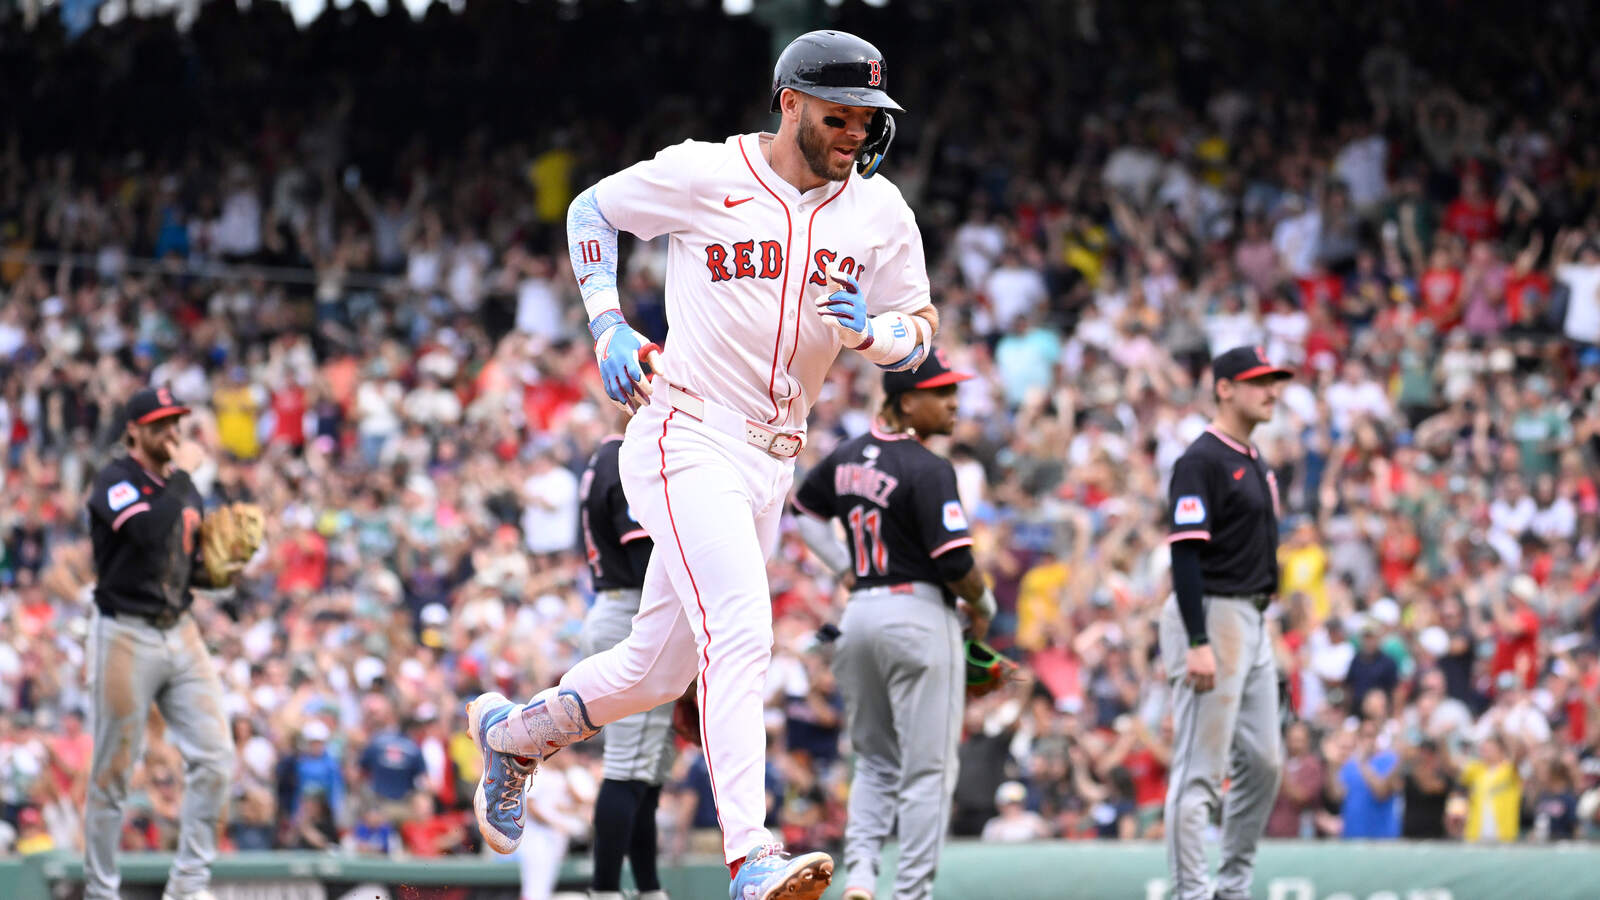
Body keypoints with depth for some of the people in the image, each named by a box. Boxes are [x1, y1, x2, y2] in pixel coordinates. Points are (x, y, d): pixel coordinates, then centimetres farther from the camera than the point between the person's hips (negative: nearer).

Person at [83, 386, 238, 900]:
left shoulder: (180, 486, 14)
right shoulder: (115, 482, -9)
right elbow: (150, 532, -28)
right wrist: (182, 474, -18)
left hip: (180, 632, 7)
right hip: (127, 636, -7)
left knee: (214, 757, -3)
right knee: (113, 772, 0)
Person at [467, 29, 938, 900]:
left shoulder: (879, 211, 5)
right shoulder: (703, 175, -6)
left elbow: (918, 336, 8)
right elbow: (591, 208, 9)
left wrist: (870, 331, -15)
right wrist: (608, 327, -3)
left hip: (770, 464, 6)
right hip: (687, 441, -6)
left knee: (657, 669, 13)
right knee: (740, 634, -23)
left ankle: (512, 730, 39)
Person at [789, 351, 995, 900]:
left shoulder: (849, 457, 7)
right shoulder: (928, 470, -16)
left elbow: (806, 510, 23)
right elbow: (955, 561, -19)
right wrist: (981, 605, 0)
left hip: (859, 611, 7)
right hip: (920, 615, -7)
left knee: (875, 761, 18)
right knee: (926, 769, 0)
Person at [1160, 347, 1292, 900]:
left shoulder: (1254, 462, 17)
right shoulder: (1202, 460, -13)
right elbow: (1185, 553, -19)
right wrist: (1198, 643, -25)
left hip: (1253, 620, 10)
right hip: (1210, 615, -10)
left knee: (1261, 763, 12)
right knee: (1201, 770, -8)